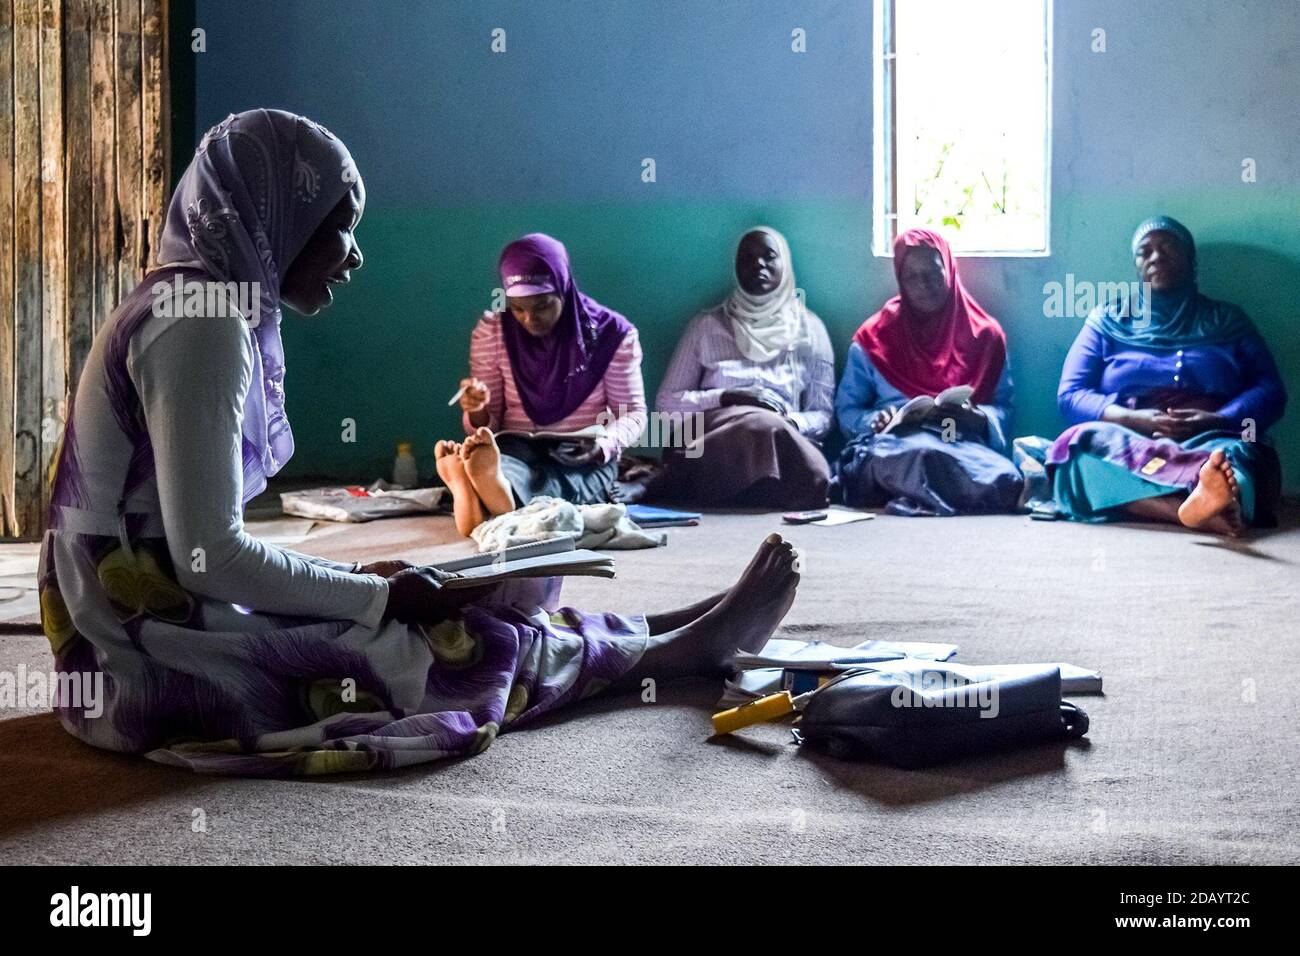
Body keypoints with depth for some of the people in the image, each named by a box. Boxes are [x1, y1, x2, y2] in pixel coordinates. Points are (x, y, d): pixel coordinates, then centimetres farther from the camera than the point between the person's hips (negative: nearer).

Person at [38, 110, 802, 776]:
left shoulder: (202, 304, 11)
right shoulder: (203, 319, -18)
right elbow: (209, 553, -23)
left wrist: (362, 582, 5)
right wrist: (380, 597, -12)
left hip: (157, 628, 9)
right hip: (156, 660, -9)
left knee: (460, 613, 9)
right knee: (478, 646, -4)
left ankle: (676, 628, 20)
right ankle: (685, 646, 15)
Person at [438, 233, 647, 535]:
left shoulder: (611, 333, 0)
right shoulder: (491, 333, 5)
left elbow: (633, 413, 4)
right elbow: (488, 423, 9)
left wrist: (604, 443, -19)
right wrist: (477, 412, -17)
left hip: (584, 459, -2)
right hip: (516, 450, 2)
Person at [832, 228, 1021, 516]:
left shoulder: (984, 333, 18)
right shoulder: (874, 337, 17)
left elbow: (1004, 409, 15)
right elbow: (846, 411, 16)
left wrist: (976, 416, -9)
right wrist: (876, 421, -7)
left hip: (962, 441, 3)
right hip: (893, 442, -3)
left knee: (1003, 480, -36)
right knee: (925, 458, -44)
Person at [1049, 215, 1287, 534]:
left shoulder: (1227, 319, 22)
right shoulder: (1108, 319, 21)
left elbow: (1271, 391, 10)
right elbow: (1070, 395, 9)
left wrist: (1219, 420, -13)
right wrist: (1134, 419, -11)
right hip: (1126, 443, 0)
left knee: (1244, 453, -36)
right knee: (1082, 440, -35)